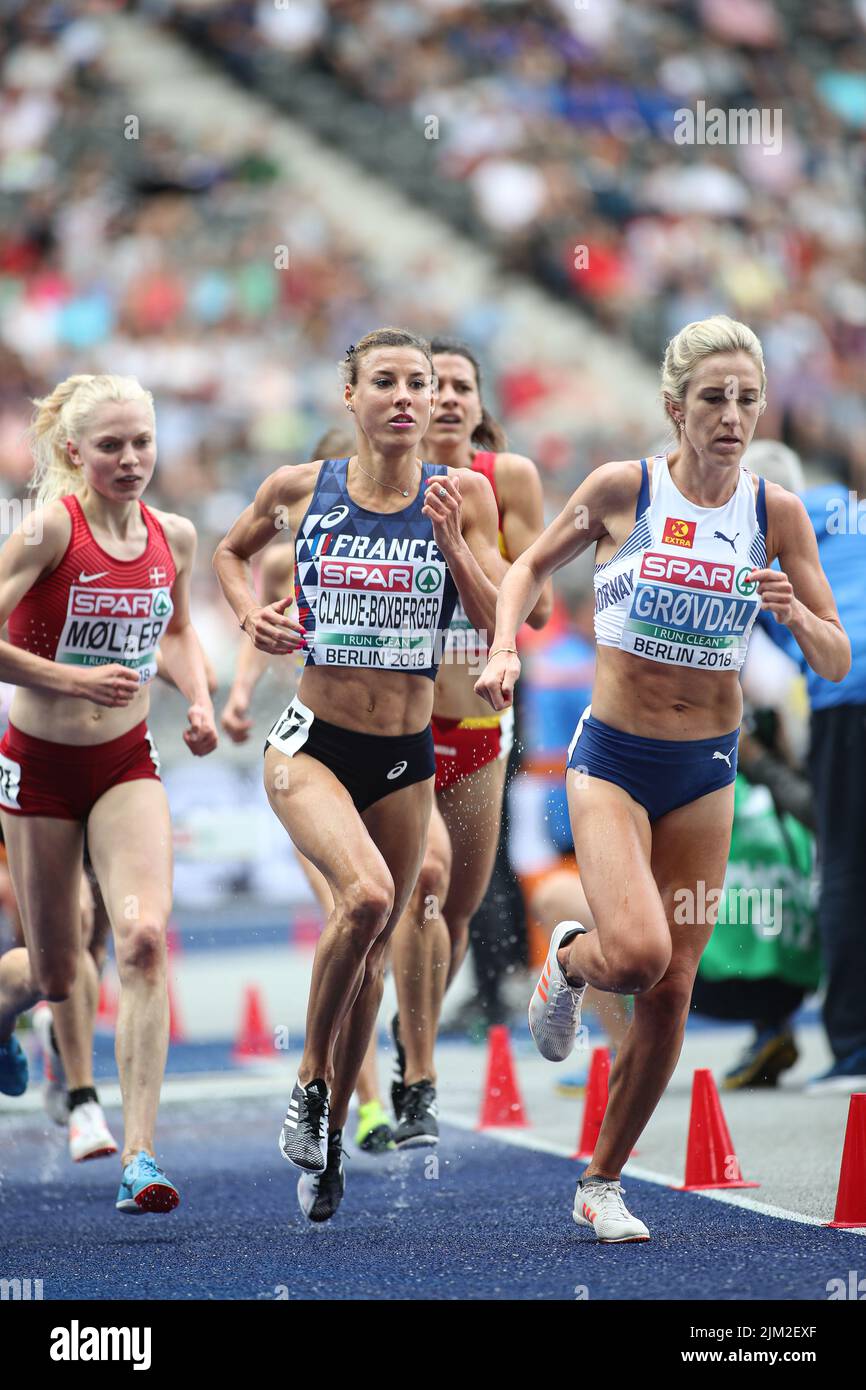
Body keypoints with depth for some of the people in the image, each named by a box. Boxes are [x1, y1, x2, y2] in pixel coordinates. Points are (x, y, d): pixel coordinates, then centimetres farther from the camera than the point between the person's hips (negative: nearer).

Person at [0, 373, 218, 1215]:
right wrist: (72, 679, -24)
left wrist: (199, 701, 2)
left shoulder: (174, 537, -1)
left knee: (144, 939, -19)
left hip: (126, 764, 3)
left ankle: (139, 1155, -18)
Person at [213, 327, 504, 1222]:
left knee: (371, 952, 12)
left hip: (405, 758, 3)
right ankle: (309, 1083, -8)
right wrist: (251, 614, -1)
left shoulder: (462, 495, -2)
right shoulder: (299, 488, -2)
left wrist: (449, 540, -17)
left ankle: (329, 1140, 31)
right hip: (312, 741, -3)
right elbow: (230, 552, 17)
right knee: (365, 895, -29)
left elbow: (499, 621, -4)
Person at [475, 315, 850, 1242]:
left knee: (670, 991, 3)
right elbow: (533, 565, 8)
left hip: (706, 771, 3)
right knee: (636, 952, -24)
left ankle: (602, 1185, 20)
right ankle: (566, 963, 14)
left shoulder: (776, 513, -4)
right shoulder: (623, 489, -9)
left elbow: (837, 663, -1)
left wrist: (795, 614, -22)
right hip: (612, 757, -3)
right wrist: (504, 649, -8)